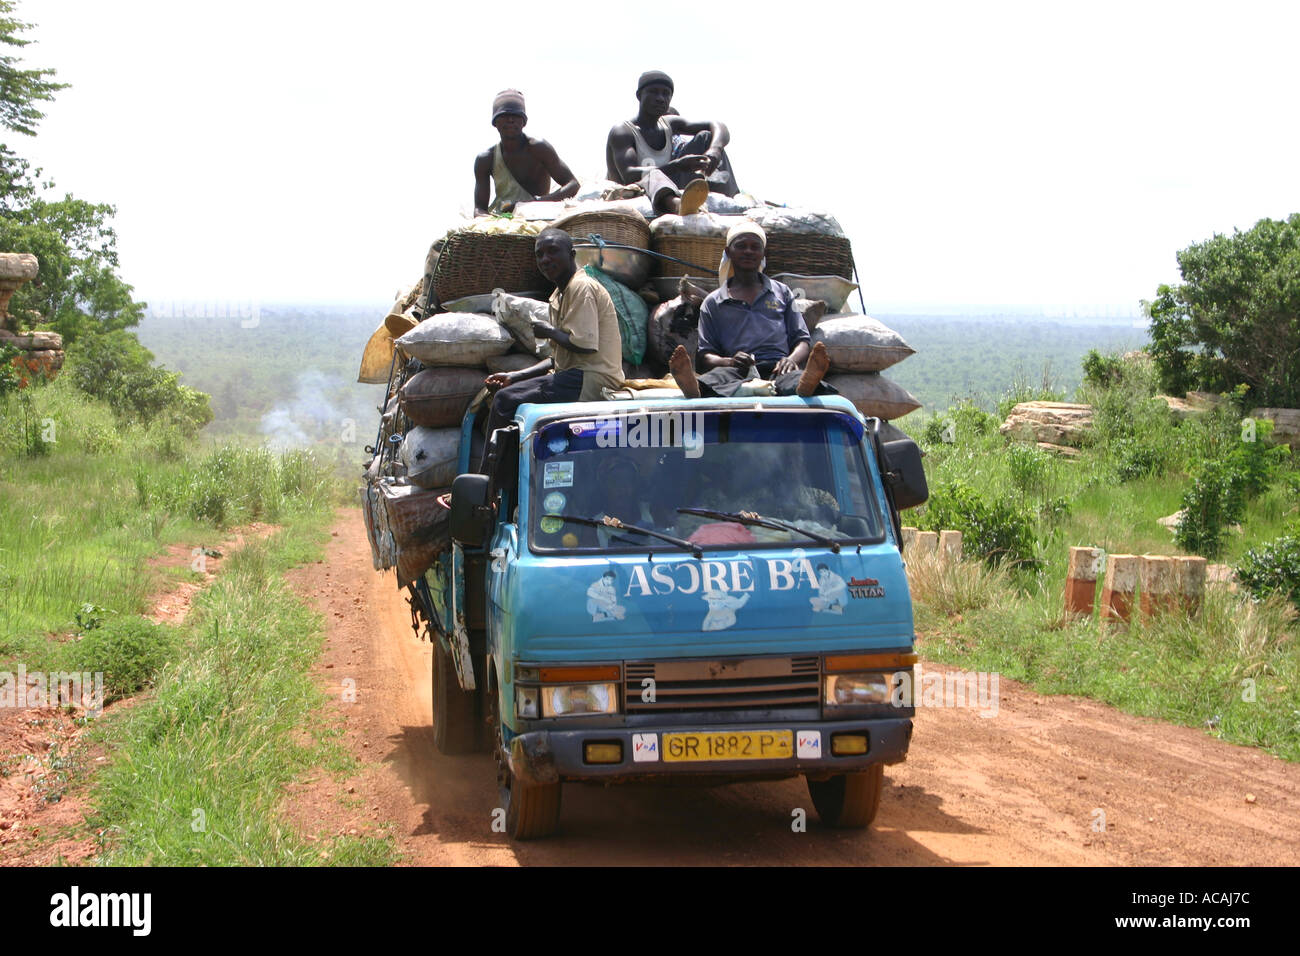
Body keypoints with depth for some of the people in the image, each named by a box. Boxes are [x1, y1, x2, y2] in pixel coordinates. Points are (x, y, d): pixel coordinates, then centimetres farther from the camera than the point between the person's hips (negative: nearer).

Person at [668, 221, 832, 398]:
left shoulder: (782, 292, 29)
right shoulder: (713, 302, 24)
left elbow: (802, 340, 21)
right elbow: (703, 356, 15)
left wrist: (792, 360, -6)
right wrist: (728, 362, -11)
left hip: (777, 368, 1)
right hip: (738, 371, -1)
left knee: (793, 377, -40)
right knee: (718, 376, -41)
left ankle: (804, 385, -74)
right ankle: (696, 389, -73)